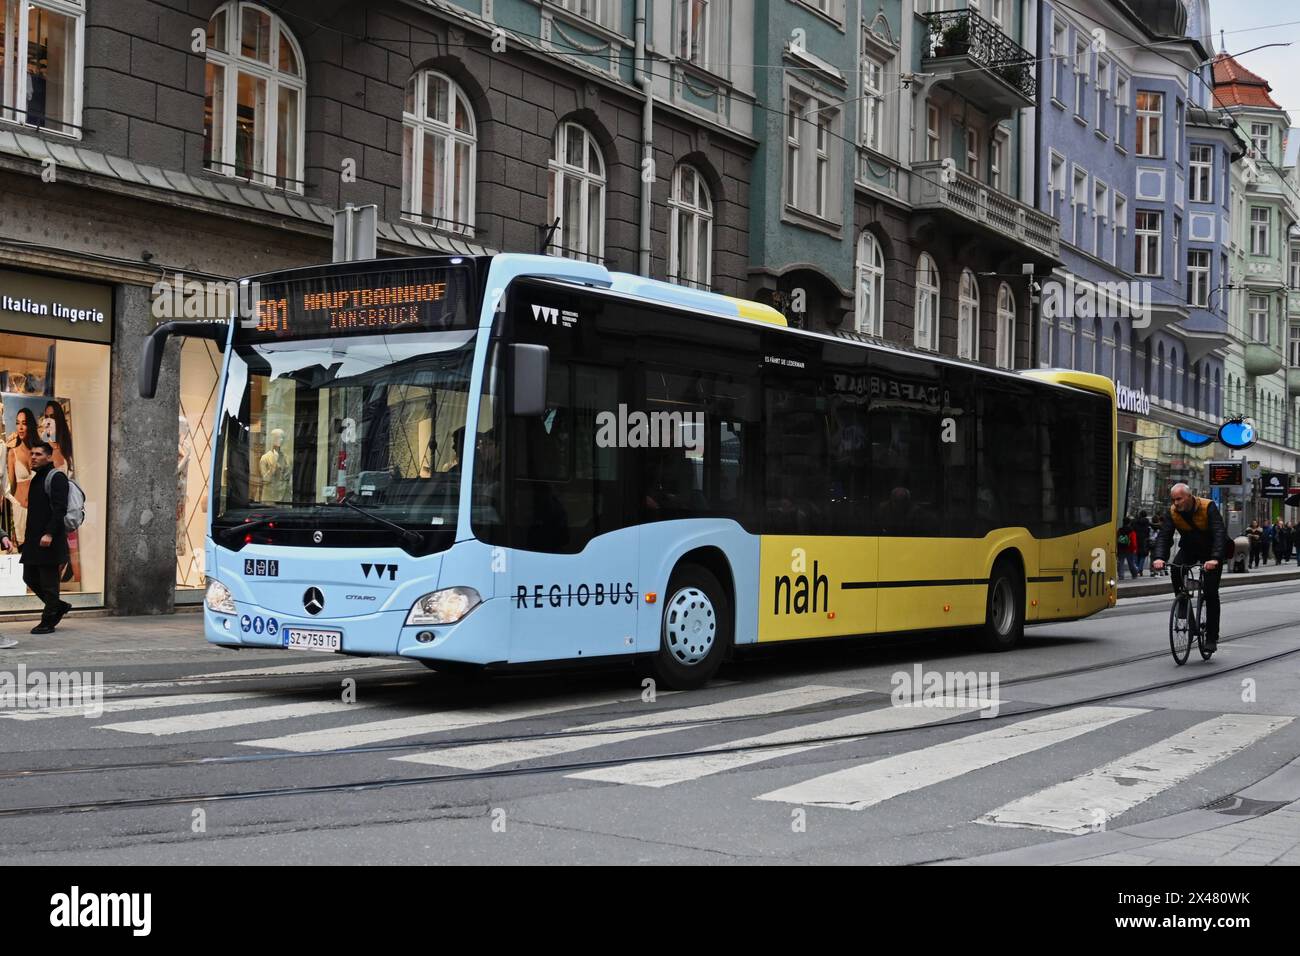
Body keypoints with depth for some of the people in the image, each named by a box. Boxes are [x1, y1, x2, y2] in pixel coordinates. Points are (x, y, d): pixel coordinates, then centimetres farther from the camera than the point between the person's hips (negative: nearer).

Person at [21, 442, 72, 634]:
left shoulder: (56, 477, -10)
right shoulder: (37, 478, 19)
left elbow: (60, 509, -18)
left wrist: (49, 534, -25)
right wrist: (29, 538, 18)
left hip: (50, 541, -9)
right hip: (34, 540, 9)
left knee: (48, 580, -3)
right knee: (30, 577, 11)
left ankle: (48, 622, 4)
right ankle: (59, 606, 25)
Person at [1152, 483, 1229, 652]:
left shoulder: (1208, 507, -26)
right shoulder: (1173, 512, -14)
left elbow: (1220, 533, -35)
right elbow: (1164, 536, -22)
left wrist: (1215, 559, -50)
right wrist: (1159, 558, -41)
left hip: (1211, 551, -3)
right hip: (1189, 548, 3)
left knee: (1210, 592, -10)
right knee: (1176, 568, -30)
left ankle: (1212, 637, -3)